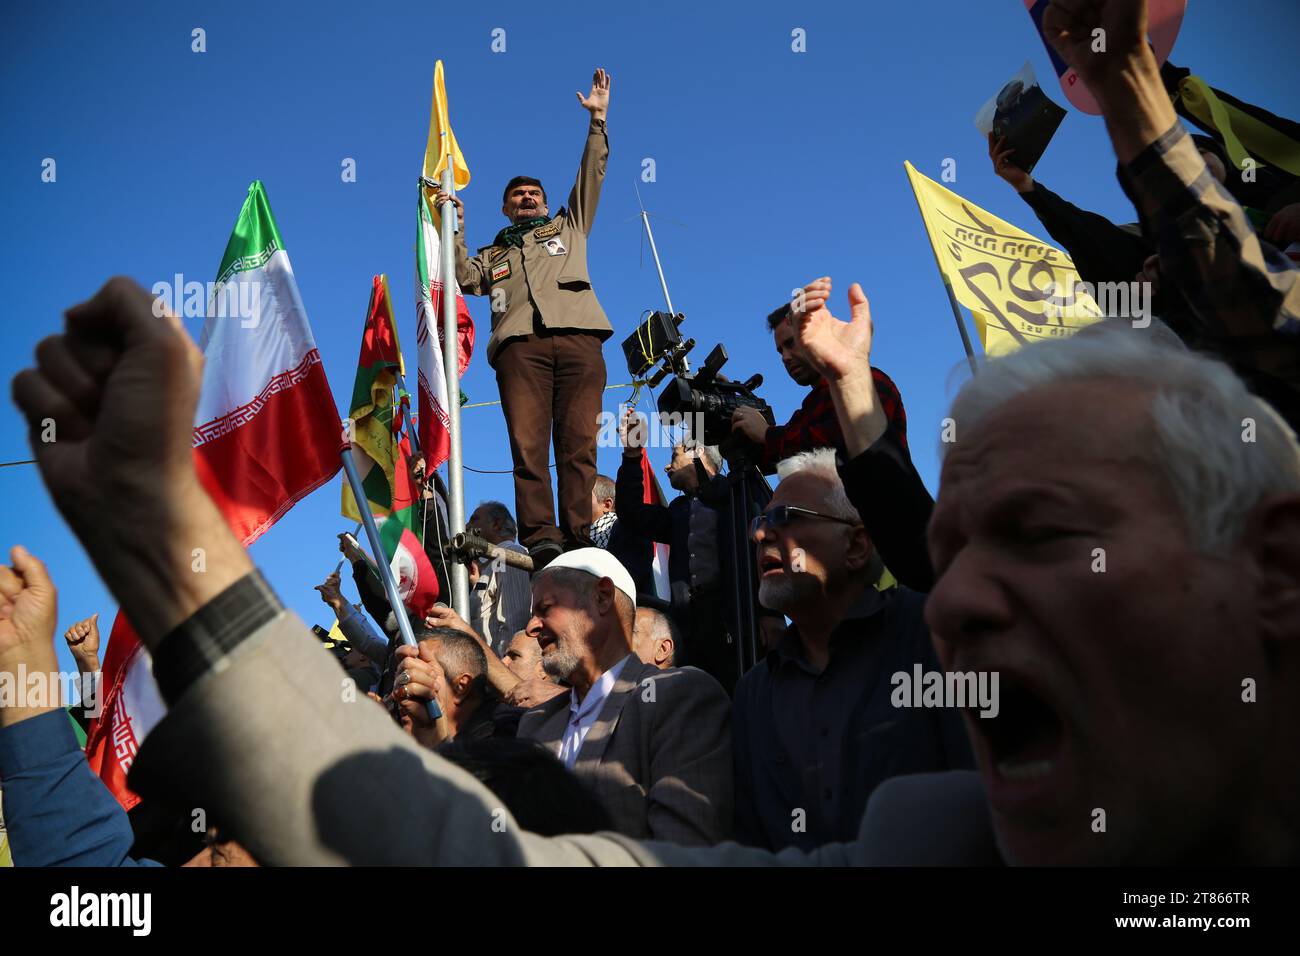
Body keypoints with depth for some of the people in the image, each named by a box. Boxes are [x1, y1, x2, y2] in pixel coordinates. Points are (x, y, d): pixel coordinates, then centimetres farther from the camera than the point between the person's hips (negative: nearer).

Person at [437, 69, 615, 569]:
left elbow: (591, 175, 28)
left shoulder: (568, 227, 33)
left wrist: (597, 120, 23)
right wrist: (454, 229, 11)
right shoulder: (492, 255, 35)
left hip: (577, 339, 0)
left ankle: (578, 539, -20)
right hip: (520, 344, 0)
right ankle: (541, 537, -26)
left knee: (579, 443, -13)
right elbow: (465, 278, 17)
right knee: (527, 443, -18)